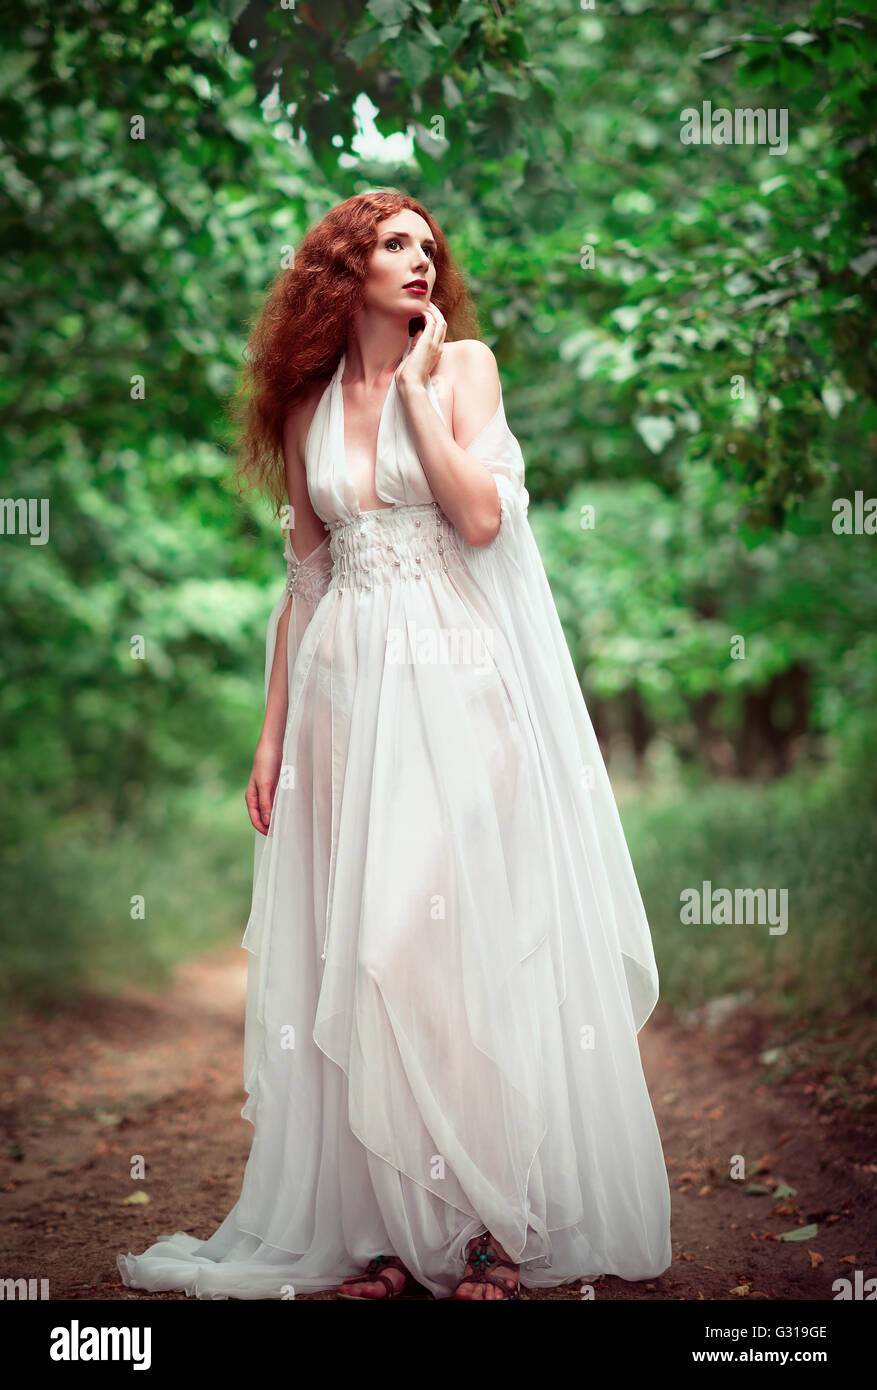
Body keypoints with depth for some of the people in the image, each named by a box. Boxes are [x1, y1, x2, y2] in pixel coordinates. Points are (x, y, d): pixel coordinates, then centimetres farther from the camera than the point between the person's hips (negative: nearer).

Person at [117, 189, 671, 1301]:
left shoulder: (464, 362, 4)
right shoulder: (307, 408, 13)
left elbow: (481, 518, -11)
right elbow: (304, 573, 14)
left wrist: (416, 386, -5)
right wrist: (273, 730, 10)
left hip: (460, 683, -3)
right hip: (348, 688, 3)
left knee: (464, 930, -5)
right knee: (359, 947, 3)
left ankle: (494, 1220, 7)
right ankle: (390, 1223, 14)